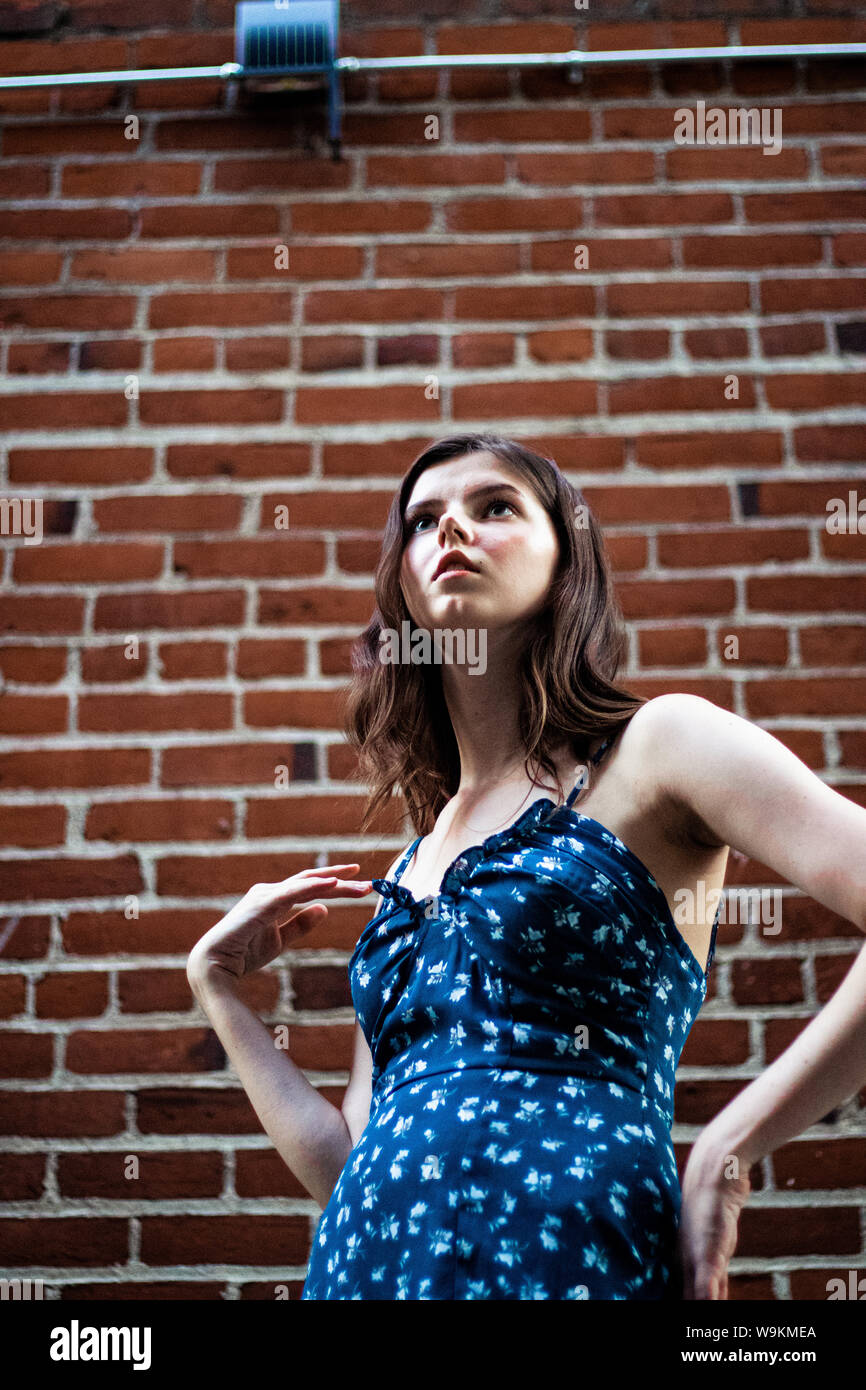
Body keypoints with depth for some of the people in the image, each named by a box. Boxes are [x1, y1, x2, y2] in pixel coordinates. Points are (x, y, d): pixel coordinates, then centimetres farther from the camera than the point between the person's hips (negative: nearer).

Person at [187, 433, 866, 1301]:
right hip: (370, 1266, 5)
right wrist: (217, 983, 15)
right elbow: (346, 1167, 12)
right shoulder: (409, 869, 15)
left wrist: (724, 1155, -12)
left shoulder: (657, 745, -1)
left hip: (561, 1259, -5)